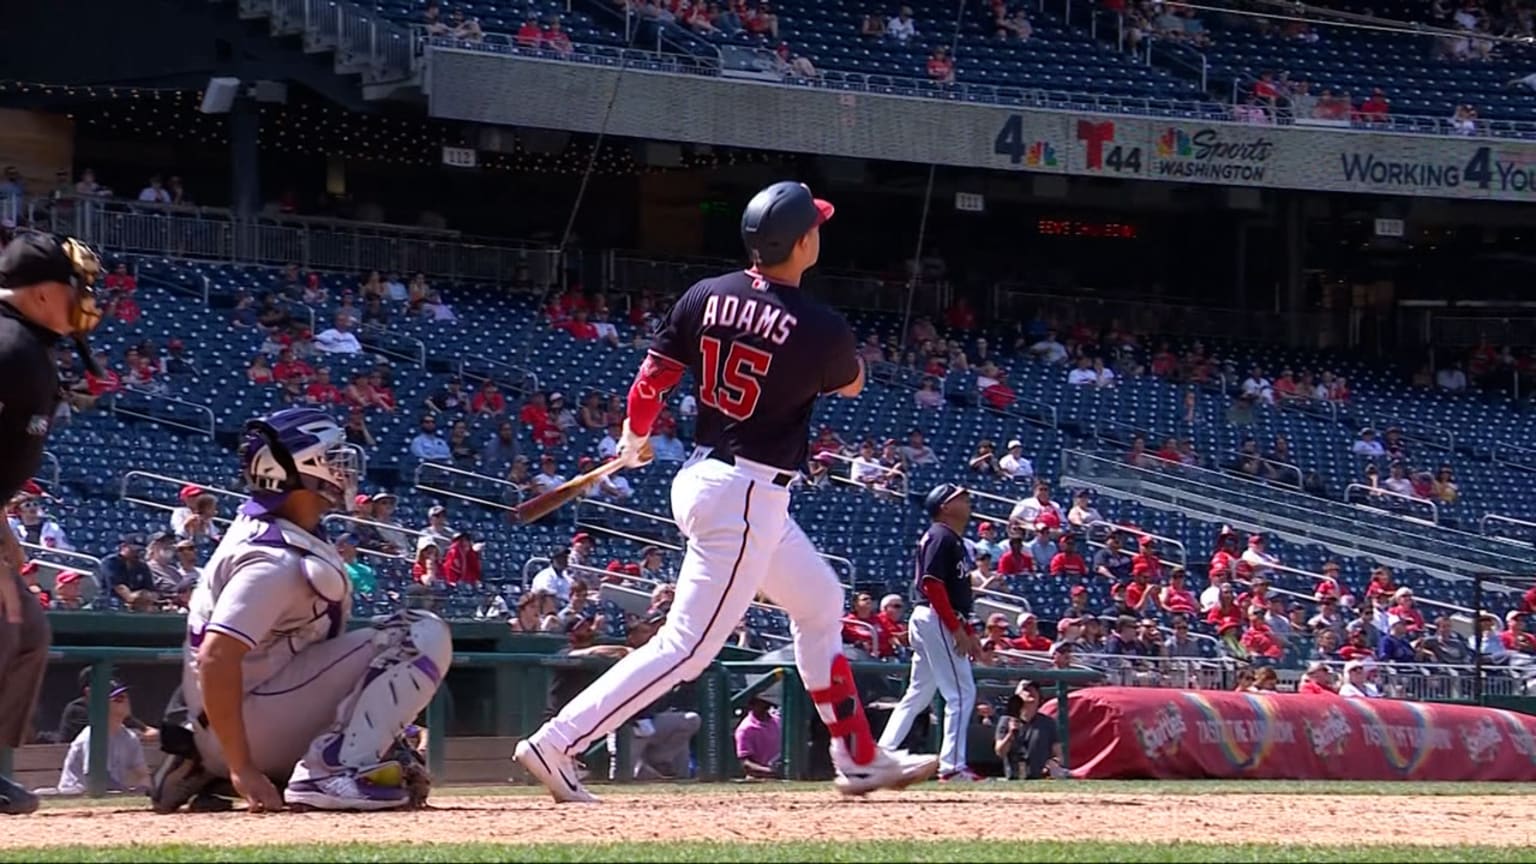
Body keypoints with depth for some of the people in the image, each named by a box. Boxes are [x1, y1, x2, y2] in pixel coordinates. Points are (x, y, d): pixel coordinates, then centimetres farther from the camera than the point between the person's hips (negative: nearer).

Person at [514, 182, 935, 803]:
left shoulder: (706, 297, -1)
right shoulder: (821, 330, -14)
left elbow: (648, 382, 3)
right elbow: (851, 384, 8)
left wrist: (634, 439, 22)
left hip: (701, 475, 8)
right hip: (749, 499, -8)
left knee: (820, 602, 22)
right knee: (688, 645, -7)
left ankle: (859, 759, 28)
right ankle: (557, 743, -13)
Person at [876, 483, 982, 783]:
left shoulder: (954, 540, 20)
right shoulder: (941, 537, -10)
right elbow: (932, 585, -19)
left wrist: (969, 633, 20)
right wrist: (958, 629, -21)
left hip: (927, 623, 10)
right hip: (936, 621, -10)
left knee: (919, 694, 13)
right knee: (961, 692, -11)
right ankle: (952, 765, -12)